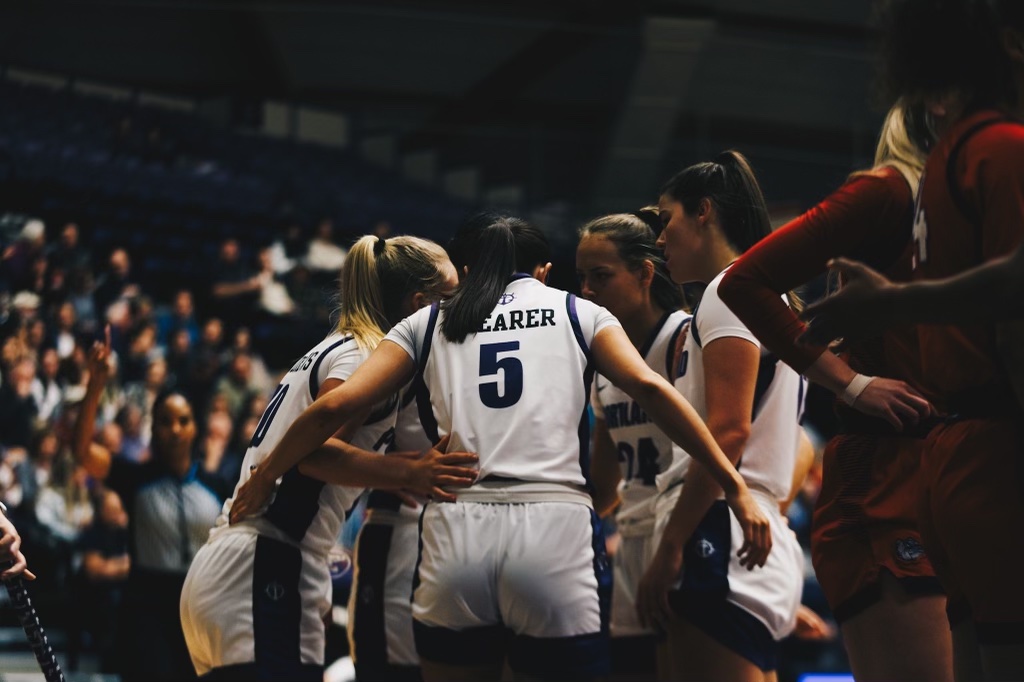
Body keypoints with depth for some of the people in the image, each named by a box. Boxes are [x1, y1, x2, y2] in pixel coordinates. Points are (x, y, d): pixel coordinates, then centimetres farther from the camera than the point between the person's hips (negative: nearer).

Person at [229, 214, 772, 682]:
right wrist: (733, 485, -1)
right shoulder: (577, 312, 17)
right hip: (555, 533, -1)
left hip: (455, 535, 1)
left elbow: (335, 406, 9)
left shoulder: (429, 323, 19)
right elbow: (648, 388, 0)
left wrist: (263, 478, 22)